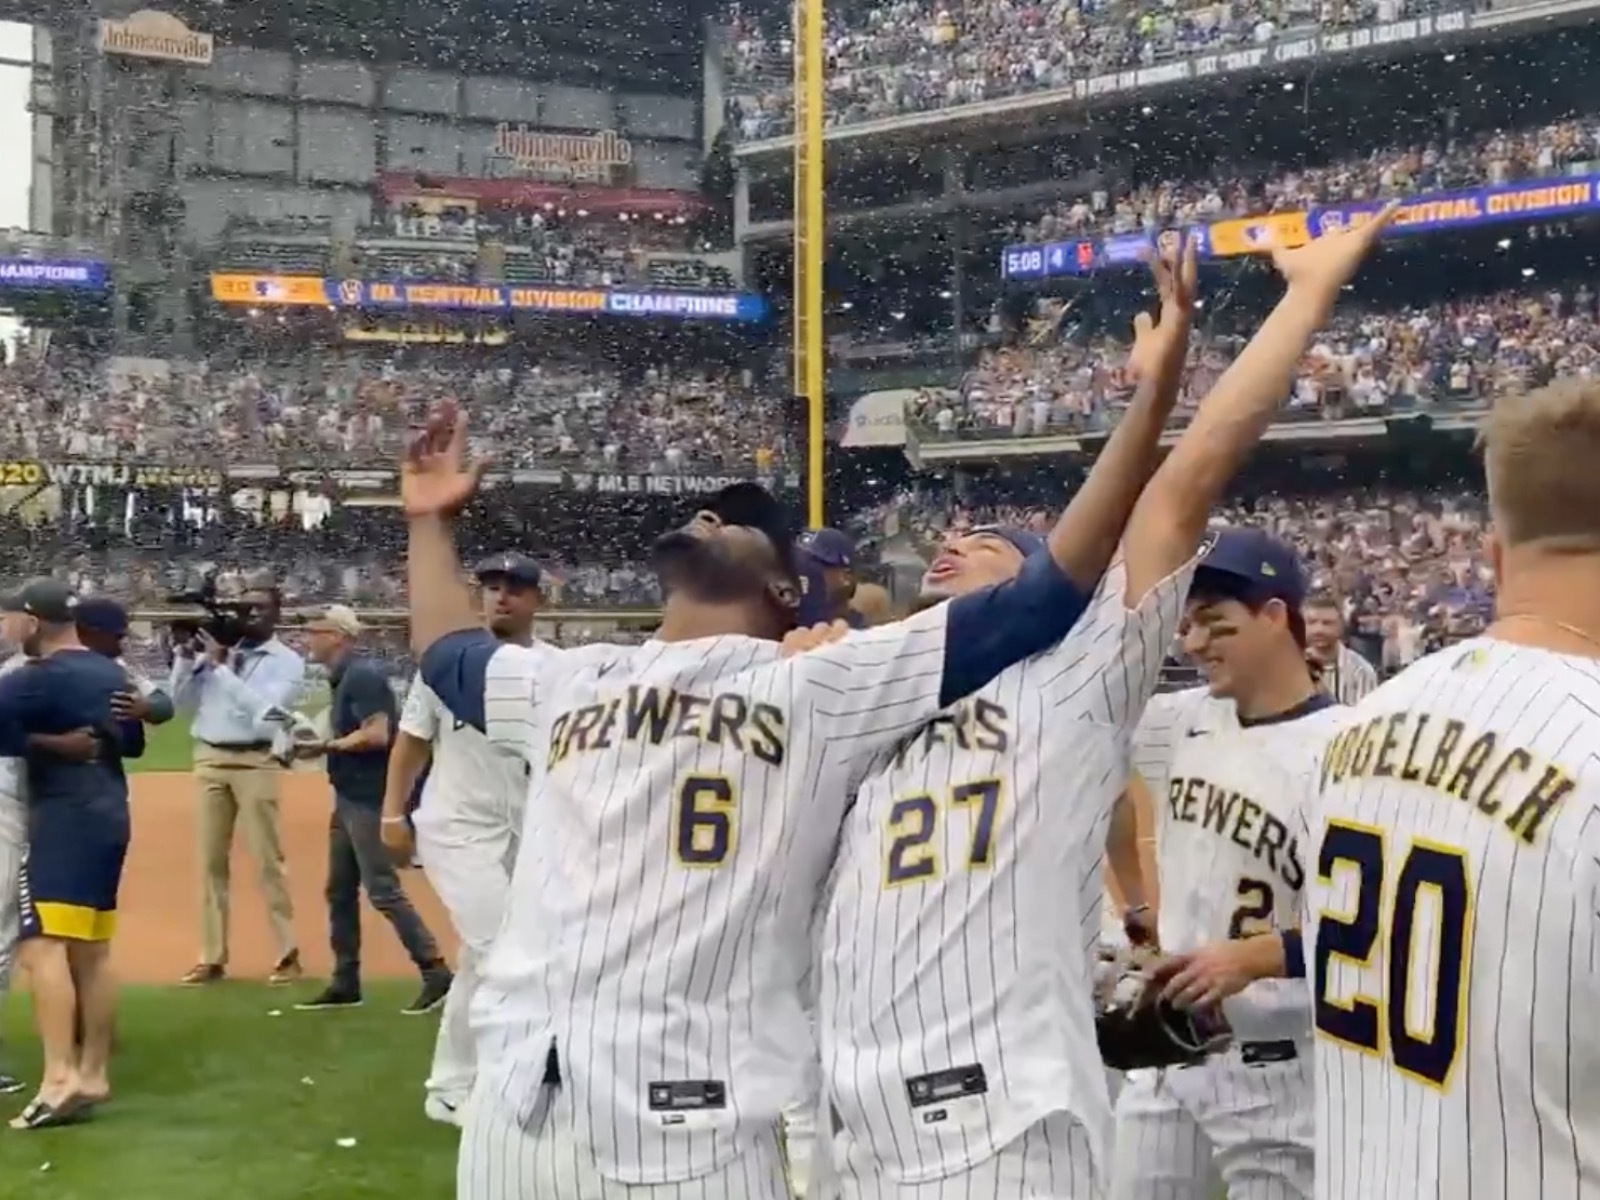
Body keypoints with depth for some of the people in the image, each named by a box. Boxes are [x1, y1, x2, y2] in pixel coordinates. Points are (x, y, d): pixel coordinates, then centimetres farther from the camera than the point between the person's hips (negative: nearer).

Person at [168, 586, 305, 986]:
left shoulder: (287, 662, -2)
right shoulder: (215, 647, 10)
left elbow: (261, 710, -17)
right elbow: (180, 700, 10)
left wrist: (222, 666, -17)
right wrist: (184, 656, -3)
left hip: (256, 762, -4)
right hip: (209, 759, 4)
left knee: (268, 859, -3)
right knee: (211, 860, 7)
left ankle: (287, 954, 4)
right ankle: (212, 957, 12)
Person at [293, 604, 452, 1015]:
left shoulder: (363, 675, -16)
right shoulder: (344, 677, 14)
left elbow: (377, 735, -24)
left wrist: (325, 746, -16)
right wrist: (319, 746, 2)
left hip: (369, 800, -11)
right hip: (349, 799, 11)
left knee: (383, 890, -9)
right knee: (340, 891, 13)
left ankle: (436, 974, -6)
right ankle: (345, 983, 20)